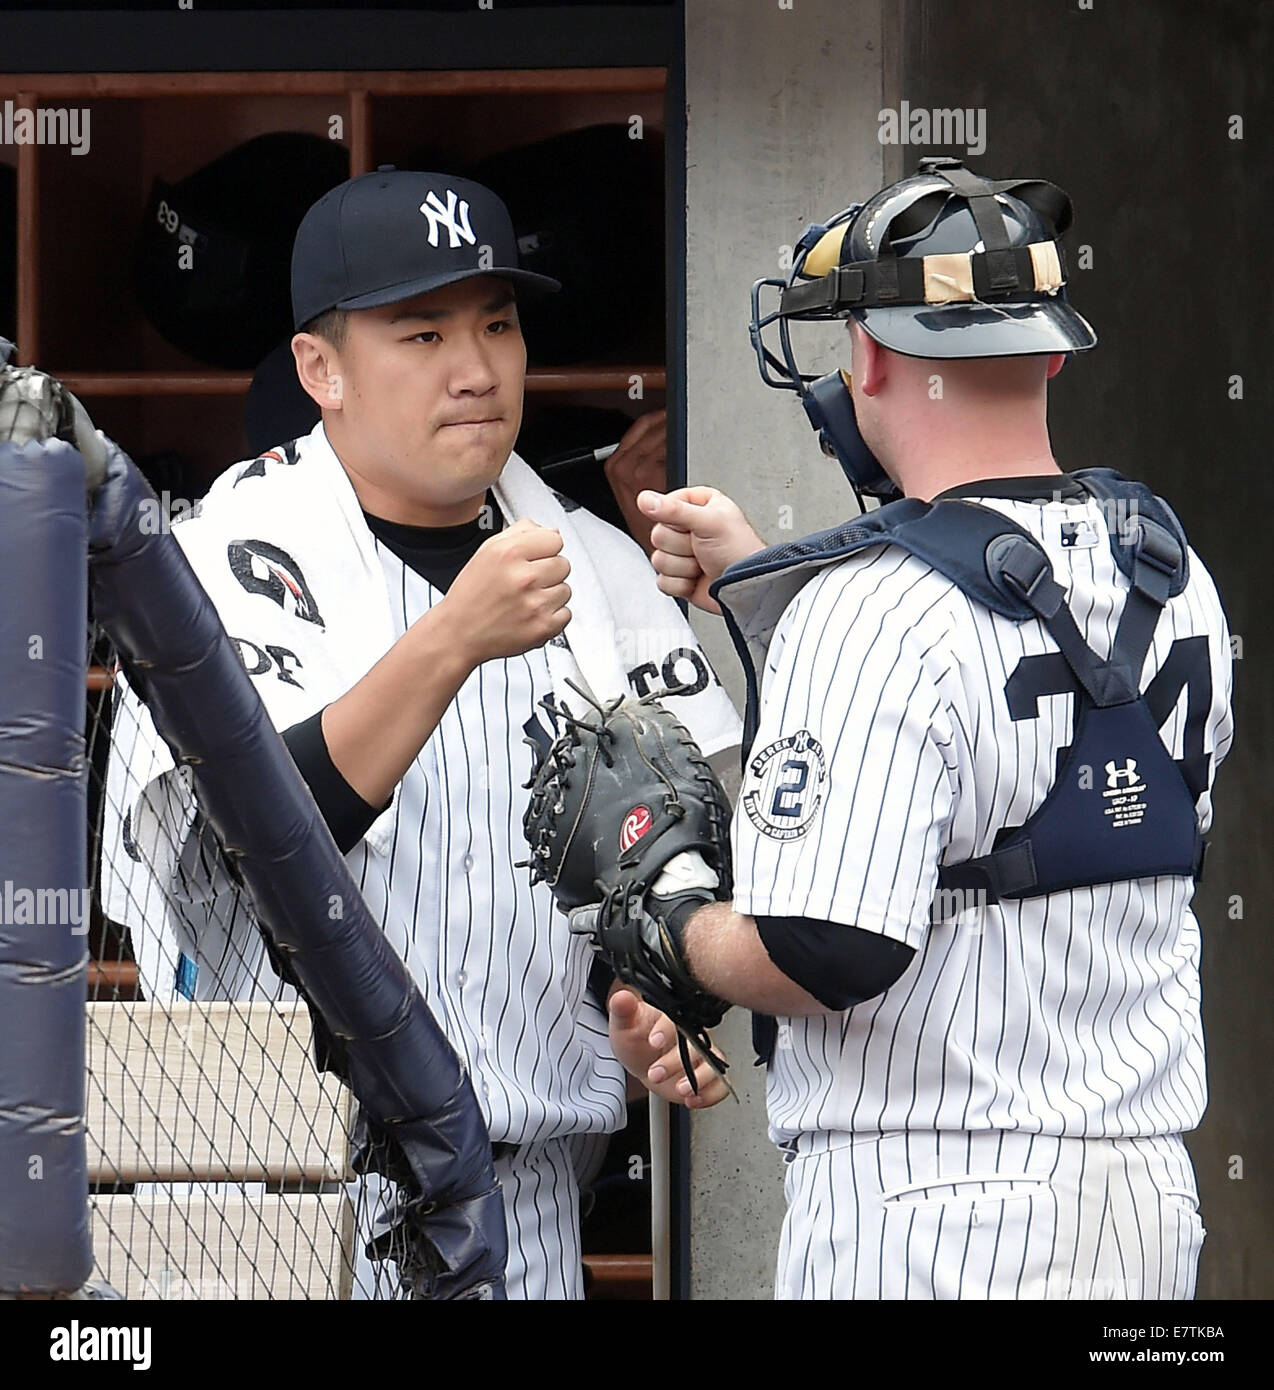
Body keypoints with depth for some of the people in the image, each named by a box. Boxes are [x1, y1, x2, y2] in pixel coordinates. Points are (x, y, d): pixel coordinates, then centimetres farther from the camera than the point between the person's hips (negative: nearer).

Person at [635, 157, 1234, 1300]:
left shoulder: (875, 608, -17)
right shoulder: (1172, 569, 8)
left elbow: (824, 959, -24)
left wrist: (668, 925, -4)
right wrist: (761, 583, 27)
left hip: (928, 1216, -8)